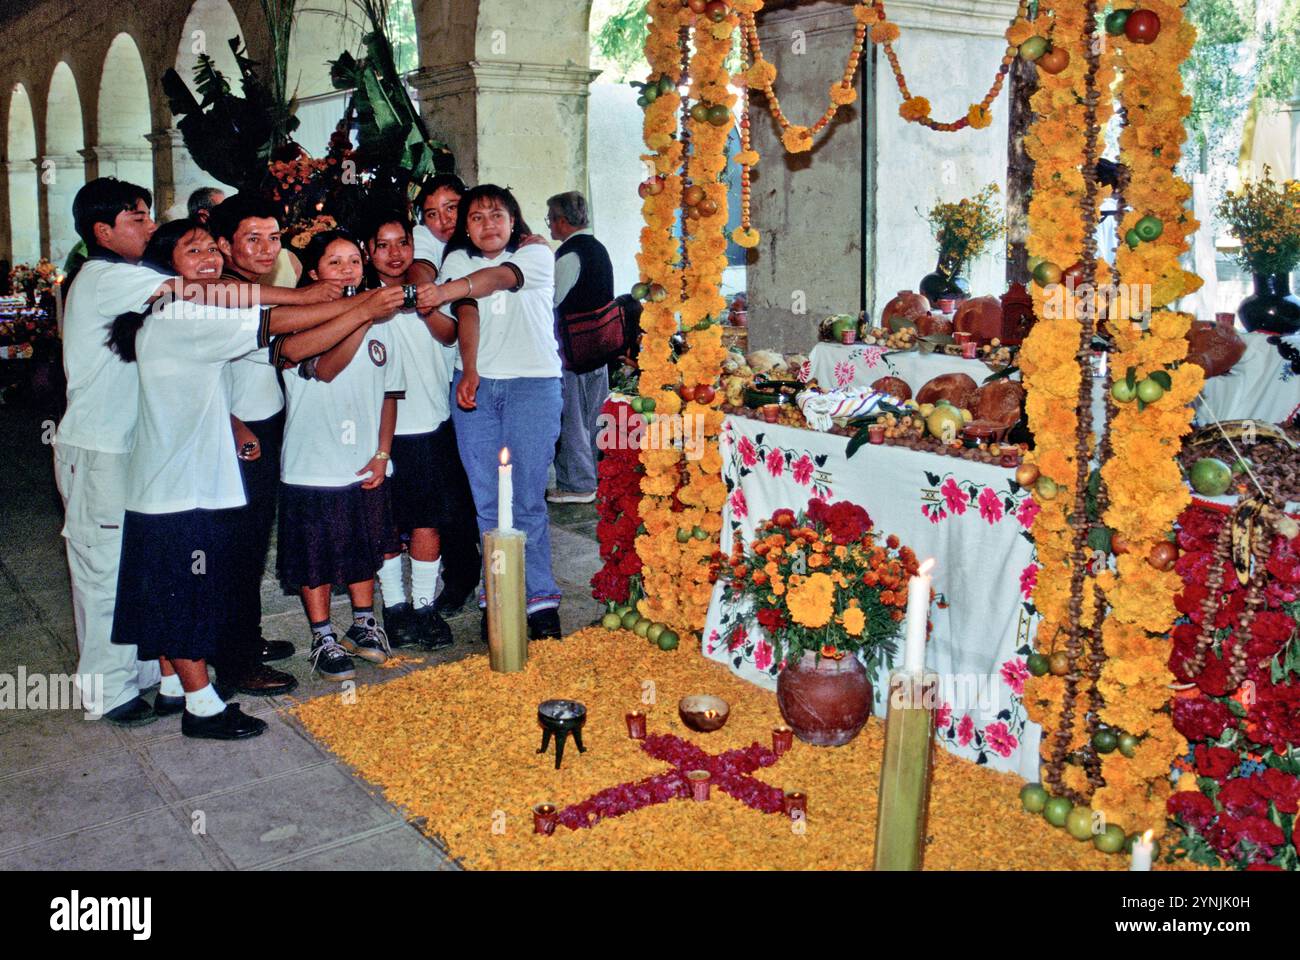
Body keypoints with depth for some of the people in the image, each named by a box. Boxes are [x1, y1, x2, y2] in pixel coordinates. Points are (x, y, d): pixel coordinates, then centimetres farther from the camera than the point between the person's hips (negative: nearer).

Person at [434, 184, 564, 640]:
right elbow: (467, 311, -6)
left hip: (533, 384, -2)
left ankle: (541, 600, 1)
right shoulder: (459, 261, 13)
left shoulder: (536, 254, 4)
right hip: (474, 385, 3)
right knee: (487, 501, 1)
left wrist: (440, 292, -34)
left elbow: (499, 278, -17)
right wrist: (469, 373, -23)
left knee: (527, 498, -6)